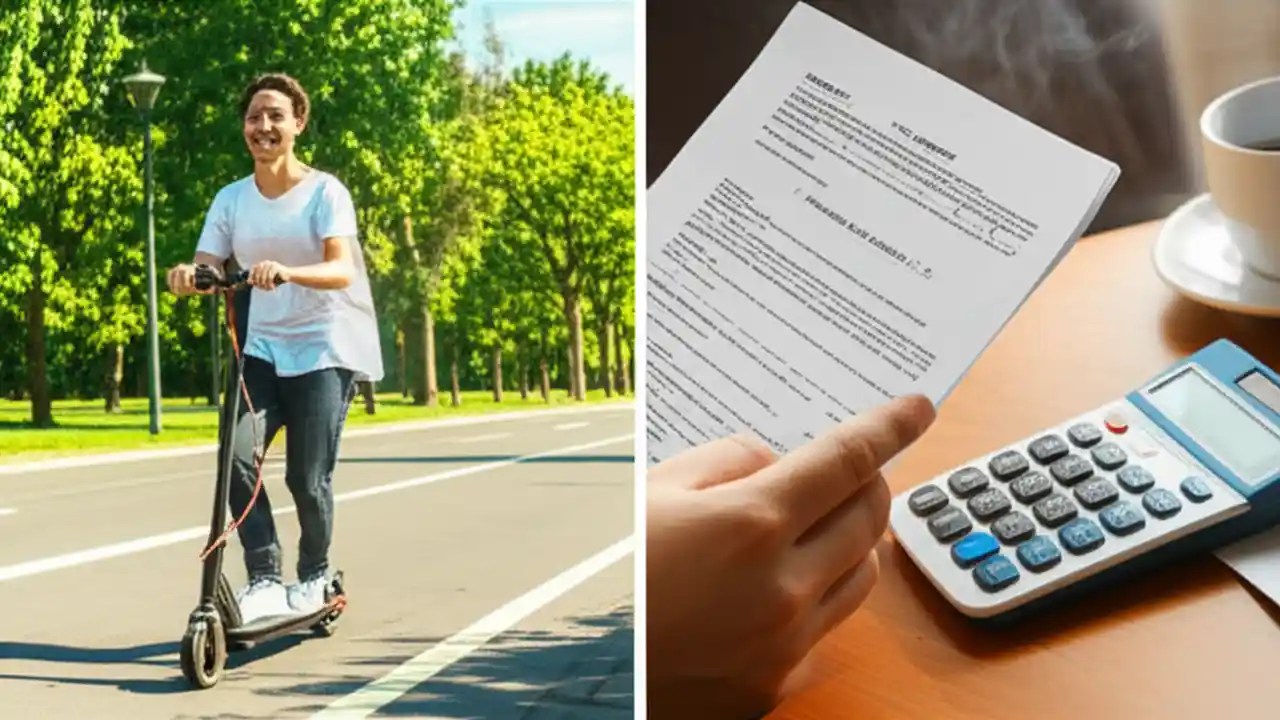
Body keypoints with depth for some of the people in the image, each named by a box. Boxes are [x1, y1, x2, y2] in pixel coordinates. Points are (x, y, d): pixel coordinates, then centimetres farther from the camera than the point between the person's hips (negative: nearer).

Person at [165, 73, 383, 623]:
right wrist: (188, 275, -27)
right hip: (262, 349, 3)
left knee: (307, 477, -4)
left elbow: (341, 270, -20)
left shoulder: (325, 191, -6)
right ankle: (264, 580, -7)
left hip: (324, 349, -3)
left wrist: (286, 272, -39)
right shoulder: (231, 199, 7)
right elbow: (207, 268, -2)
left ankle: (313, 577, 21)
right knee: (238, 457, -17)